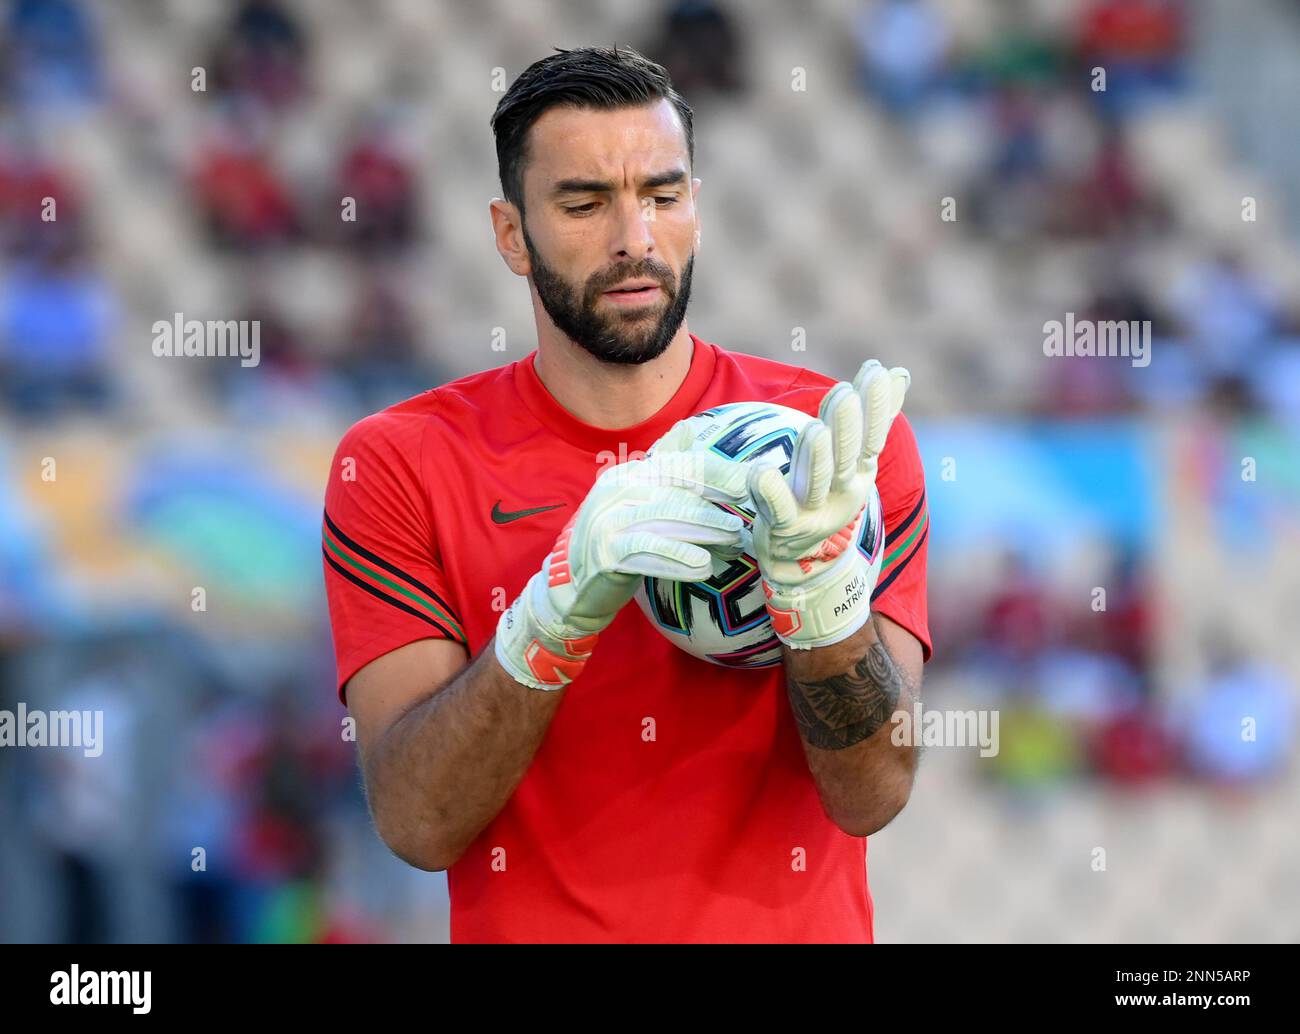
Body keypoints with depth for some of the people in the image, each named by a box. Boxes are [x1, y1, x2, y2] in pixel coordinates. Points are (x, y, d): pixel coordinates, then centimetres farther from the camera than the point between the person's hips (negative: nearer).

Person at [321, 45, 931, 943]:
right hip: (528, 929, 0)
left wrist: (818, 576, -21)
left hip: (791, 926, 0)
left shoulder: (840, 443, 2)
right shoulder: (402, 465, 1)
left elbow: (872, 794, -6)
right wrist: (563, 606, -21)